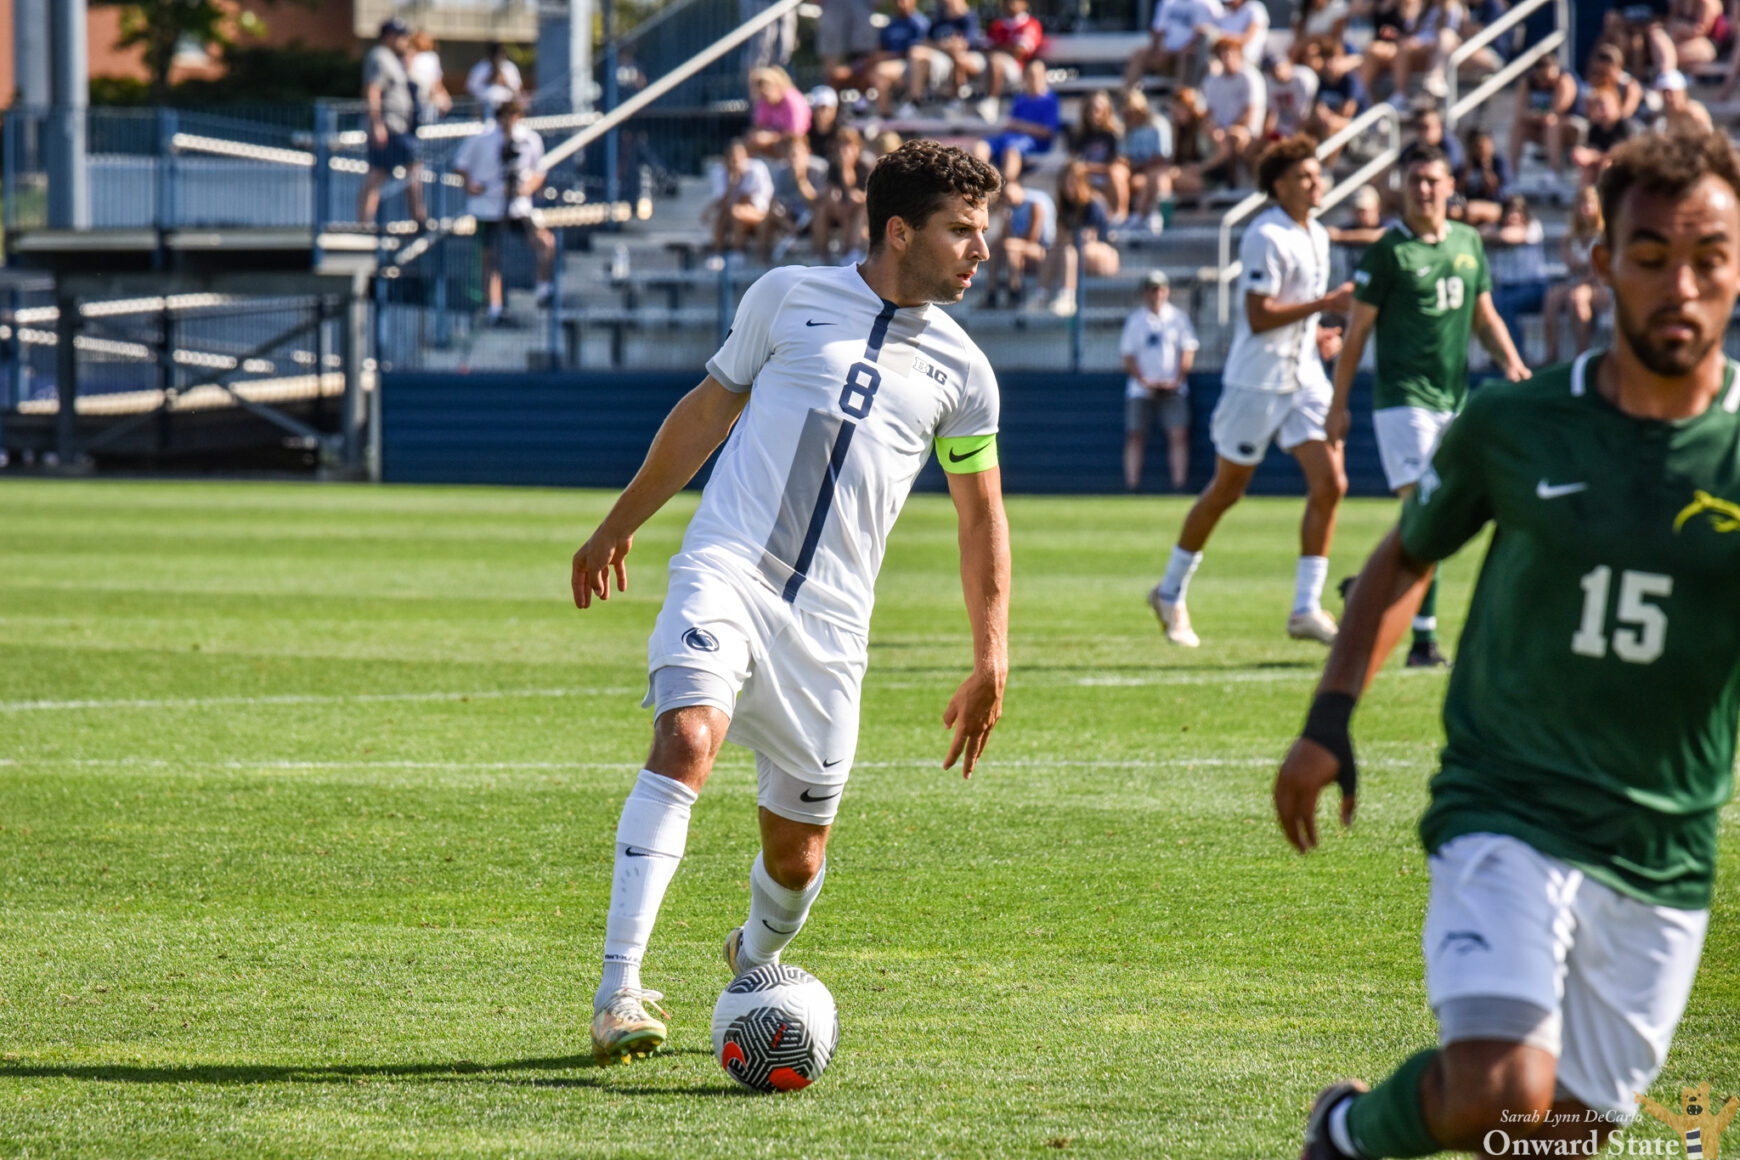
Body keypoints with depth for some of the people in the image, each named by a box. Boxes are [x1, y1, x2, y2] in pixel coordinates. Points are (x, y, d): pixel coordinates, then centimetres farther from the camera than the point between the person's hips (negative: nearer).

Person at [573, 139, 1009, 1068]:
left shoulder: (961, 372, 11)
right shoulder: (789, 296, 6)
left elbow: (981, 515, 19)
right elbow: (708, 409, 18)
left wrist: (991, 662, 13)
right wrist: (618, 527, 24)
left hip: (829, 624, 3)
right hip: (726, 572, -3)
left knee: (797, 856, 6)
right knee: (686, 741, -29)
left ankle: (753, 963, 42)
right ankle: (618, 994, -32)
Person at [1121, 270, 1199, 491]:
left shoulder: (1178, 317, 7)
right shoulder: (1135, 320, 8)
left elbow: (1188, 350, 4)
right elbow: (1127, 355, 5)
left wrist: (1177, 380, -8)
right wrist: (1143, 381, -9)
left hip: (1173, 389, -1)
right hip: (1141, 389, 1)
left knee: (1179, 435, -11)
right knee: (1135, 437, -3)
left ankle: (1179, 485, -13)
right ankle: (1131, 486, -3)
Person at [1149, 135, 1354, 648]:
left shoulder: (1317, 236, 12)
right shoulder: (1265, 237, -16)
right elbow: (1259, 316, -21)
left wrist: (1316, 332, 8)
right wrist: (1326, 303, -22)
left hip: (1303, 376, 7)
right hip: (1257, 380, -7)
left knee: (1329, 484, -7)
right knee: (1225, 491, 5)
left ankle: (1306, 609, -4)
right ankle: (1171, 592, 23)